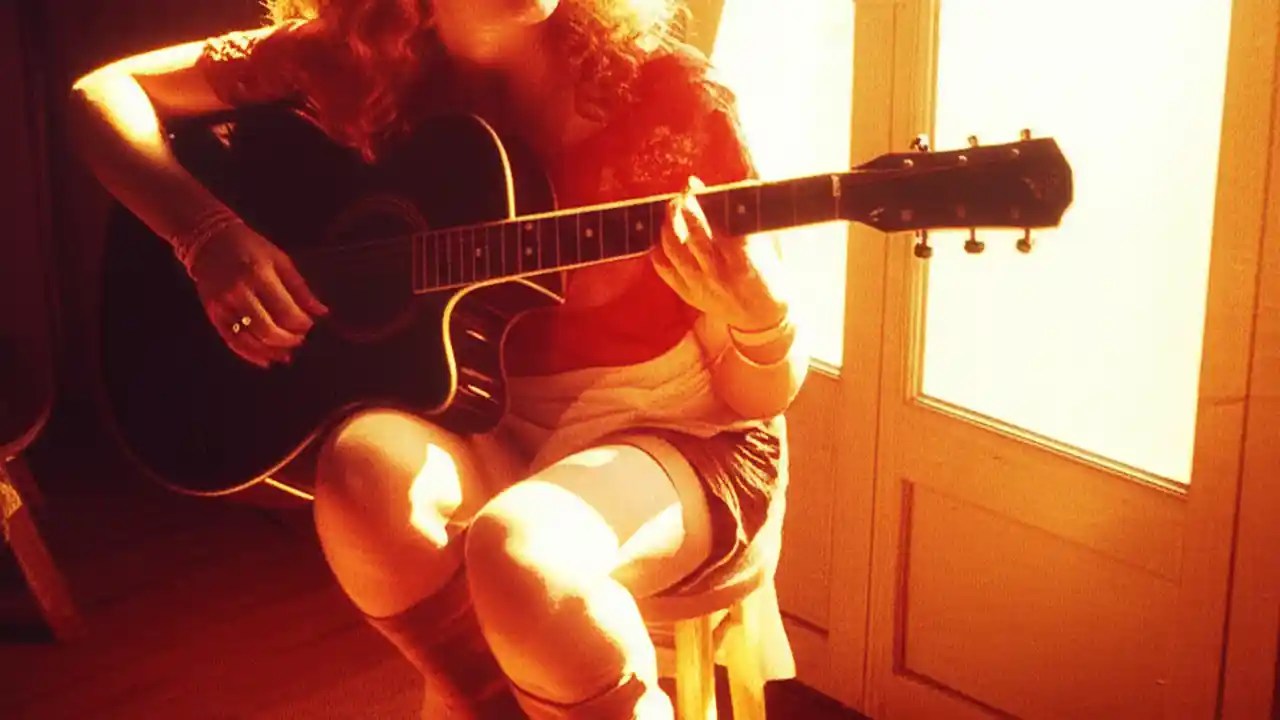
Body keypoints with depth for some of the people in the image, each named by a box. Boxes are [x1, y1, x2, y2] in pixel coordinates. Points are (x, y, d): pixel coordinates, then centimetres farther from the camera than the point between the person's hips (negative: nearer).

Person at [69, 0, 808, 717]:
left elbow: (761, 397, -10)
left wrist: (756, 314, -33)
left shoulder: (668, 94, -14)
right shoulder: (361, 61, -6)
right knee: (367, 465, -30)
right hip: (488, 417, 4)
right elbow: (105, 92, 0)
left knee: (521, 549, -35)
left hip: (674, 430, -3)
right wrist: (210, 235, -16)